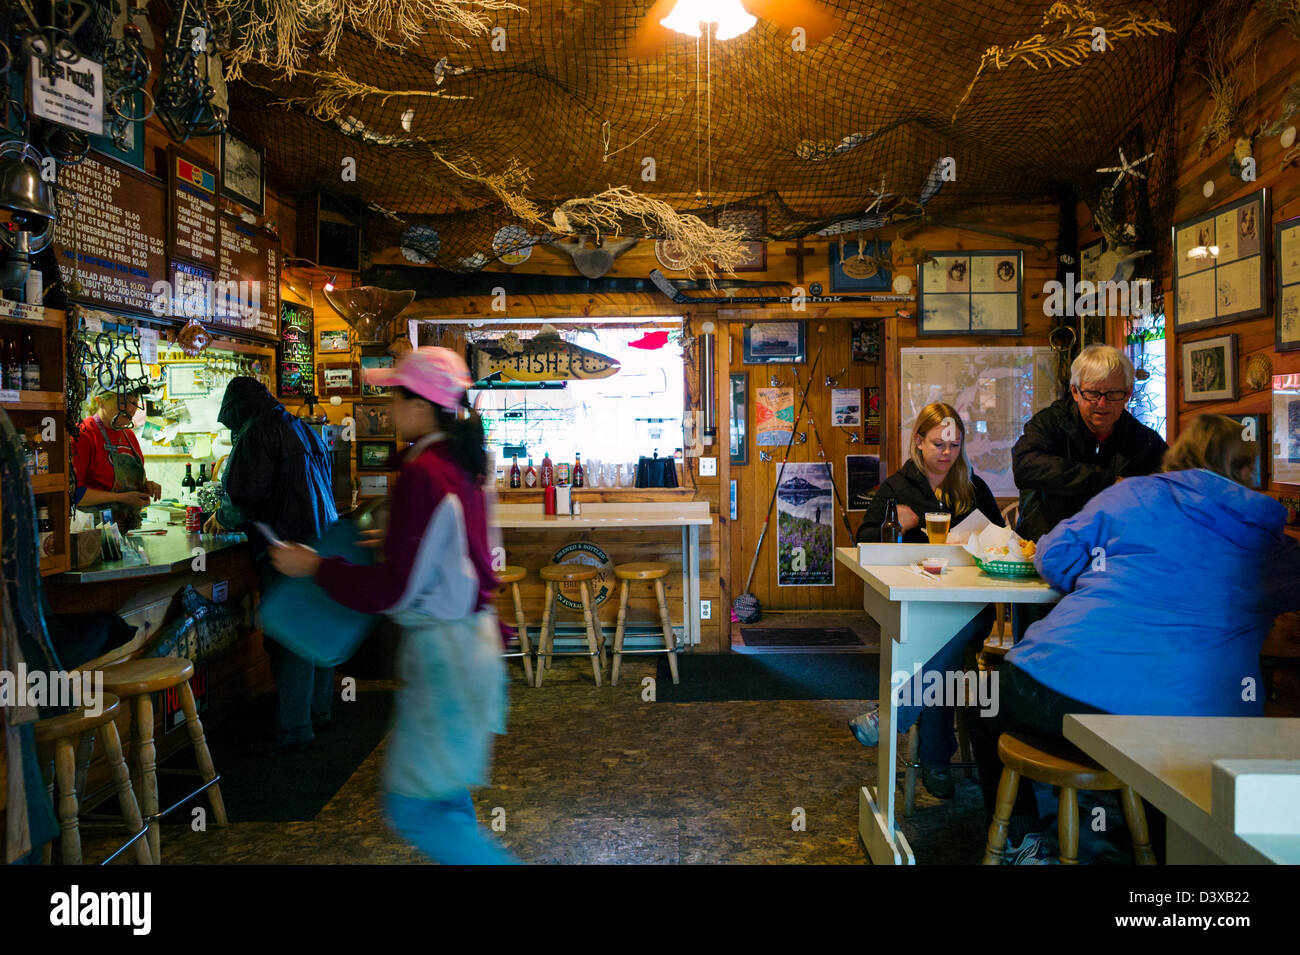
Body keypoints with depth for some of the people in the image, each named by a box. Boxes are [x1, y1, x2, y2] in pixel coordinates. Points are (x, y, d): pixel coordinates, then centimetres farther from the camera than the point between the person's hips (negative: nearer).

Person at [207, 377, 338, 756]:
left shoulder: (258, 431, -8)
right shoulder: (302, 430, 19)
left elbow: (247, 493, -14)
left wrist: (224, 517, 7)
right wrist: (235, 519, 28)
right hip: (324, 539, 9)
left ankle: (294, 730, 0)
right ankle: (319, 711, 27)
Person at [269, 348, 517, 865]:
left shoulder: (422, 474, -21)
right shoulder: (460, 464, 7)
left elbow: (395, 590, -20)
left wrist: (315, 567, -10)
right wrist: (393, 543, 21)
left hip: (443, 648, -10)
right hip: (472, 634, 10)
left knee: (414, 807, 1)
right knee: (443, 794, 21)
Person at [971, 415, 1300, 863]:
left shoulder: (1132, 494, 10)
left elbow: (1054, 556, 12)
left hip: (1063, 690, -2)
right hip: (1188, 717, 3)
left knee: (986, 709, 27)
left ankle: (1020, 839, 24)